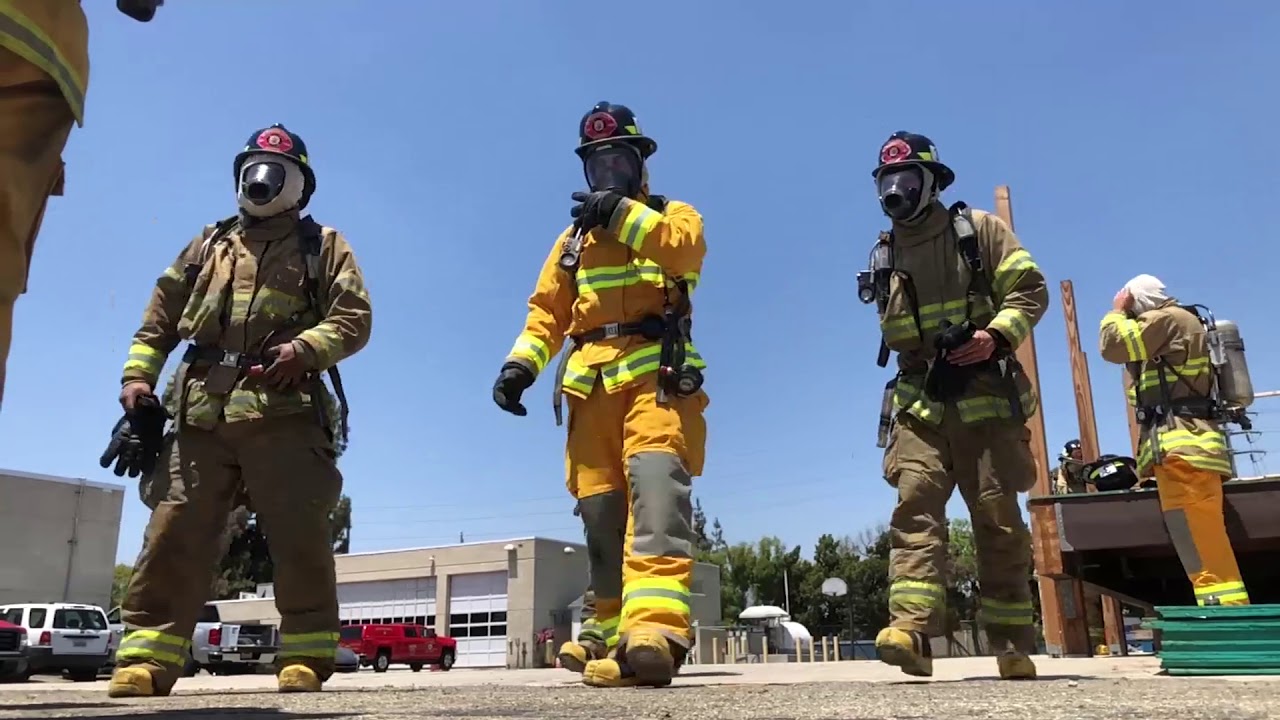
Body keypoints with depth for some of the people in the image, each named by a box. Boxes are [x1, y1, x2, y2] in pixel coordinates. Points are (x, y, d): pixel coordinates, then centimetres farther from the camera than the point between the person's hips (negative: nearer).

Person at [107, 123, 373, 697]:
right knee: (175, 533, -3)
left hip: (284, 411, -3)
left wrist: (305, 348, -16)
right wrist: (138, 374, 10)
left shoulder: (323, 247, 15)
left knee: (299, 537, -6)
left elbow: (355, 317, 2)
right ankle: (147, 657, 1)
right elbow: (160, 317, 24)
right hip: (201, 412, 4)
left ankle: (306, 655, 1)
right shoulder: (209, 245, 27)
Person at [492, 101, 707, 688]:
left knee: (654, 486, -26)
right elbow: (547, 309, 15)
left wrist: (622, 214, -14)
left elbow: (686, 247, -11)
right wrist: (522, 361, -2)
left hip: (657, 374, -5)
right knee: (602, 512, 2)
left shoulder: (672, 215, 15)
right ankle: (616, 631, 11)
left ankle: (655, 631, -39)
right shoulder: (574, 237, 26)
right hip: (592, 385, 5)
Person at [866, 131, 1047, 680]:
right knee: (915, 505, -16)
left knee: (998, 519, 1)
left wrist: (995, 335, -18)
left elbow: (1030, 291, -1)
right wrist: (924, 352, 5)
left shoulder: (979, 229, 5)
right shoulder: (884, 255, 16)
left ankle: (1013, 644, 11)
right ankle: (911, 629, -26)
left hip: (985, 398, -2)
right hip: (919, 402, 3)